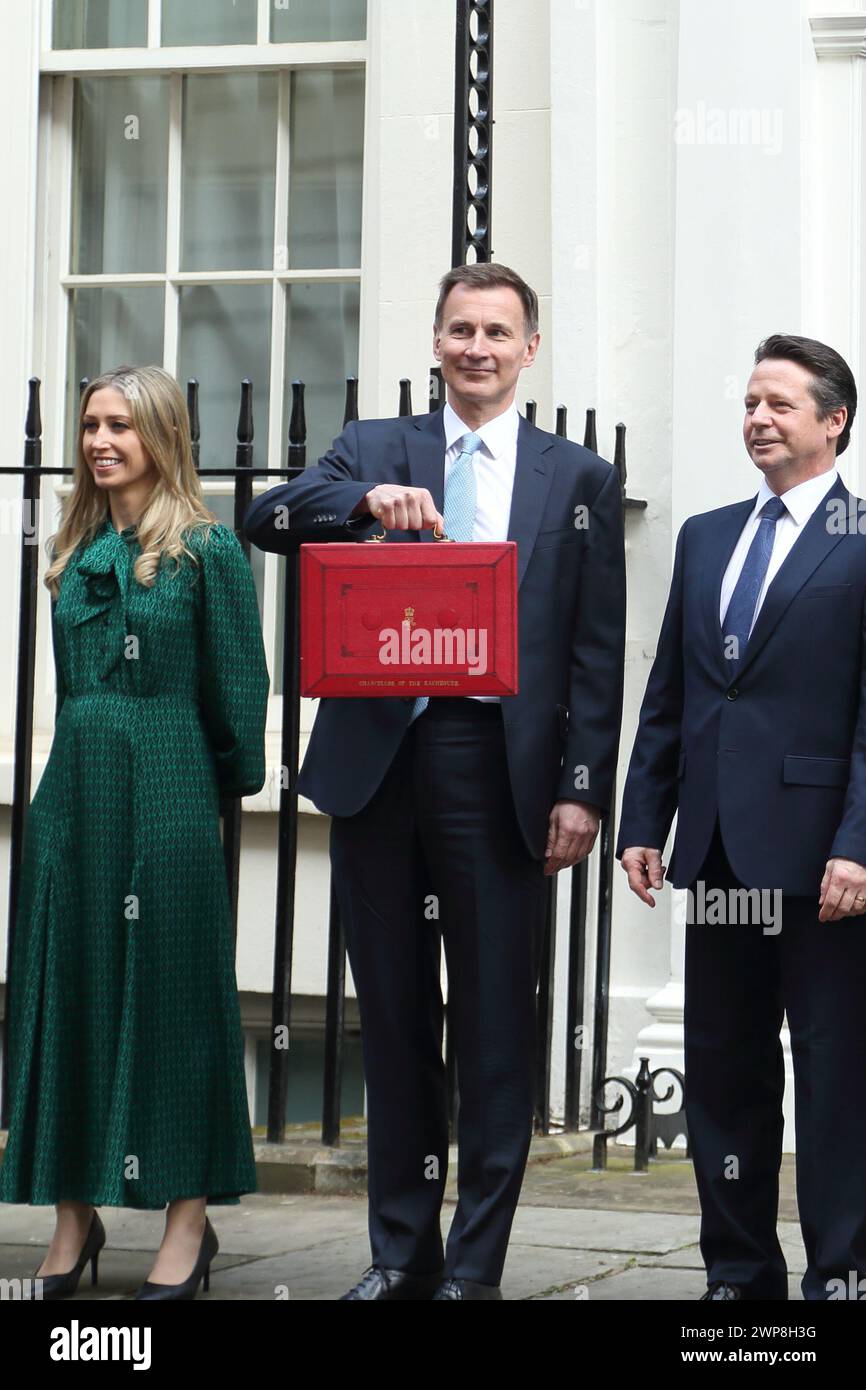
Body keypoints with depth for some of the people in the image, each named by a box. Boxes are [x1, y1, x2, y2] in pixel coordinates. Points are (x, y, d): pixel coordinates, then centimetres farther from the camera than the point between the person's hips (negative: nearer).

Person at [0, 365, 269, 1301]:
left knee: (169, 986, -1)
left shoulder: (205, 550, -5)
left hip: (167, 792, -6)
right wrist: (81, 766, 14)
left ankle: (189, 1219, 5)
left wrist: (233, 781, 1)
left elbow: (238, 682, -3)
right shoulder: (79, 551, 12)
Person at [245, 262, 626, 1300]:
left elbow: (597, 654, 5)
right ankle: (401, 1252, 18)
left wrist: (582, 789, -4)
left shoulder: (580, 480, 9)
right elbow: (266, 521, -4)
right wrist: (367, 499, -21)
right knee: (393, 1016, 8)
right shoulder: (372, 449, 13)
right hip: (379, 758, 2)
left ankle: (475, 1265, 7)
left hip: (498, 770, -2)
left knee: (495, 1024, 0)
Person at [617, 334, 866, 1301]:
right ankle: (738, 1272, 18)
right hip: (718, 850, 6)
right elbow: (667, 697, 17)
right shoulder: (704, 538, 16)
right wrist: (642, 820, 10)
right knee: (722, 1072, 10)